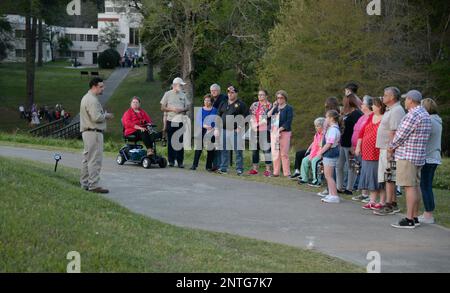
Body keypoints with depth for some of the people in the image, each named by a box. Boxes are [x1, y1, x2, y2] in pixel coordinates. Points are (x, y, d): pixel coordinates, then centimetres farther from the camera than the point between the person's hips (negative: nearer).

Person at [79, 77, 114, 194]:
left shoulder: (87, 98, 19)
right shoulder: (92, 100, -16)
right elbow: (96, 117, -24)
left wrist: (104, 114, 8)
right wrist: (107, 115, -8)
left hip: (87, 131, 11)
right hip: (94, 132, -11)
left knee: (87, 158, 16)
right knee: (95, 159, -10)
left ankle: (85, 183, 22)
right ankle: (93, 185, -11)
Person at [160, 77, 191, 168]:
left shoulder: (183, 95, 11)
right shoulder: (168, 94, 3)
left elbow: (188, 106, 12)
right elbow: (162, 108, 3)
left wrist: (182, 110, -9)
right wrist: (171, 109, -13)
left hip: (180, 121, 2)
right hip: (171, 121, -2)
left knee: (180, 142, -1)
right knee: (171, 141, 3)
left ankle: (180, 161, 2)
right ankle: (171, 160, 9)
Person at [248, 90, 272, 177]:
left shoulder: (269, 106, -2)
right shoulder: (254, 105, 15)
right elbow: (250, 115, 21)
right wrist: (252, 124, 9)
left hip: (264, 130, -6)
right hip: (254, 130, 6)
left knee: (266, 149, -6)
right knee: (254, 149, 11)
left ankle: (268, 169, -3)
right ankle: (255, 168, 19)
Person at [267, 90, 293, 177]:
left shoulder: (288, 108, 1)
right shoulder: (274, 107, 17)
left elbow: (288, 122, -8)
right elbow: (268, 116, 3)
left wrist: (280, 129, -15)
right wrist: (273, 107, -5)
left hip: (284, 132, -5)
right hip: (274, 132, 5)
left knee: (284, 153, -6)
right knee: (275, 153, 3)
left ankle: (287, 173, -3)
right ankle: (276, 172, 9)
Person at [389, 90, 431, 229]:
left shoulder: (413, 115, -17)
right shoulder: (425, 115, 15)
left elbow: (401, 134, -15)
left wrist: (391, 147, 2)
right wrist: (395, 147, 14)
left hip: (407, 156, -10)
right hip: (420, 156, 10)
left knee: (410, 187, -9)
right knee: (415, 186, 12)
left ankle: (409, 219, -9)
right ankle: (415, 217, 16)